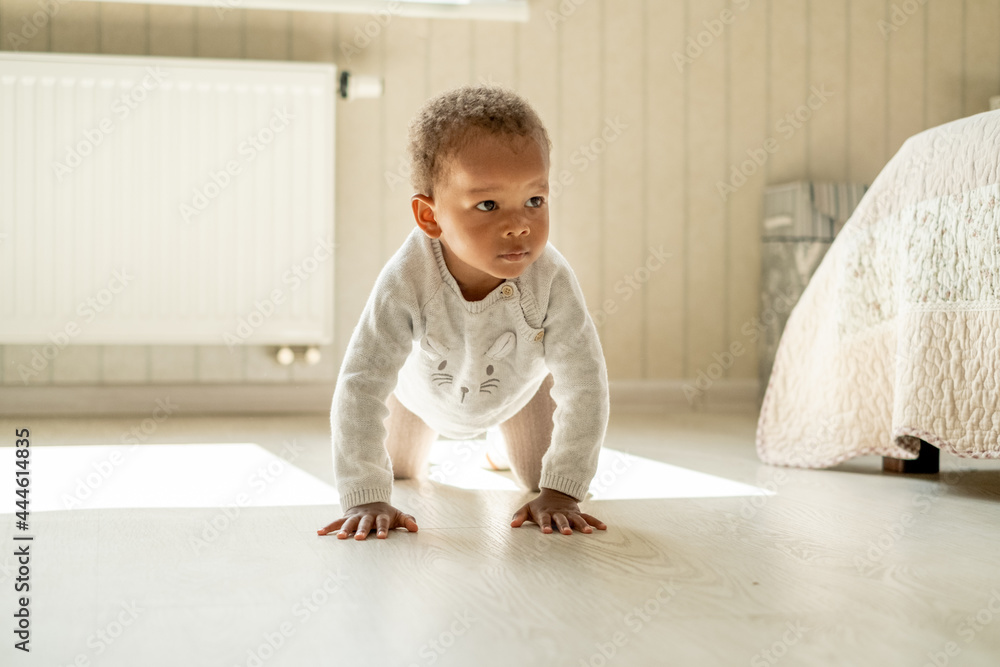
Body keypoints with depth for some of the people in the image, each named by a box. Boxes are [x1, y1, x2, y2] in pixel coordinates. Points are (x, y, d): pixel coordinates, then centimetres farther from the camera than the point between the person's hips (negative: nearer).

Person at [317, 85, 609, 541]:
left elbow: (584, 384, -36)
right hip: (425, 389, 0)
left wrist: (560, 492, -40)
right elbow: (361, 385, -44)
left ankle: (506, 449, 45)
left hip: (519, 383, 0)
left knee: (538, 477, 11)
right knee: (399, 472, 20)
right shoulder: (407, 281, -46)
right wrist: (364, 498, -49)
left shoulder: (551, 281, -42)